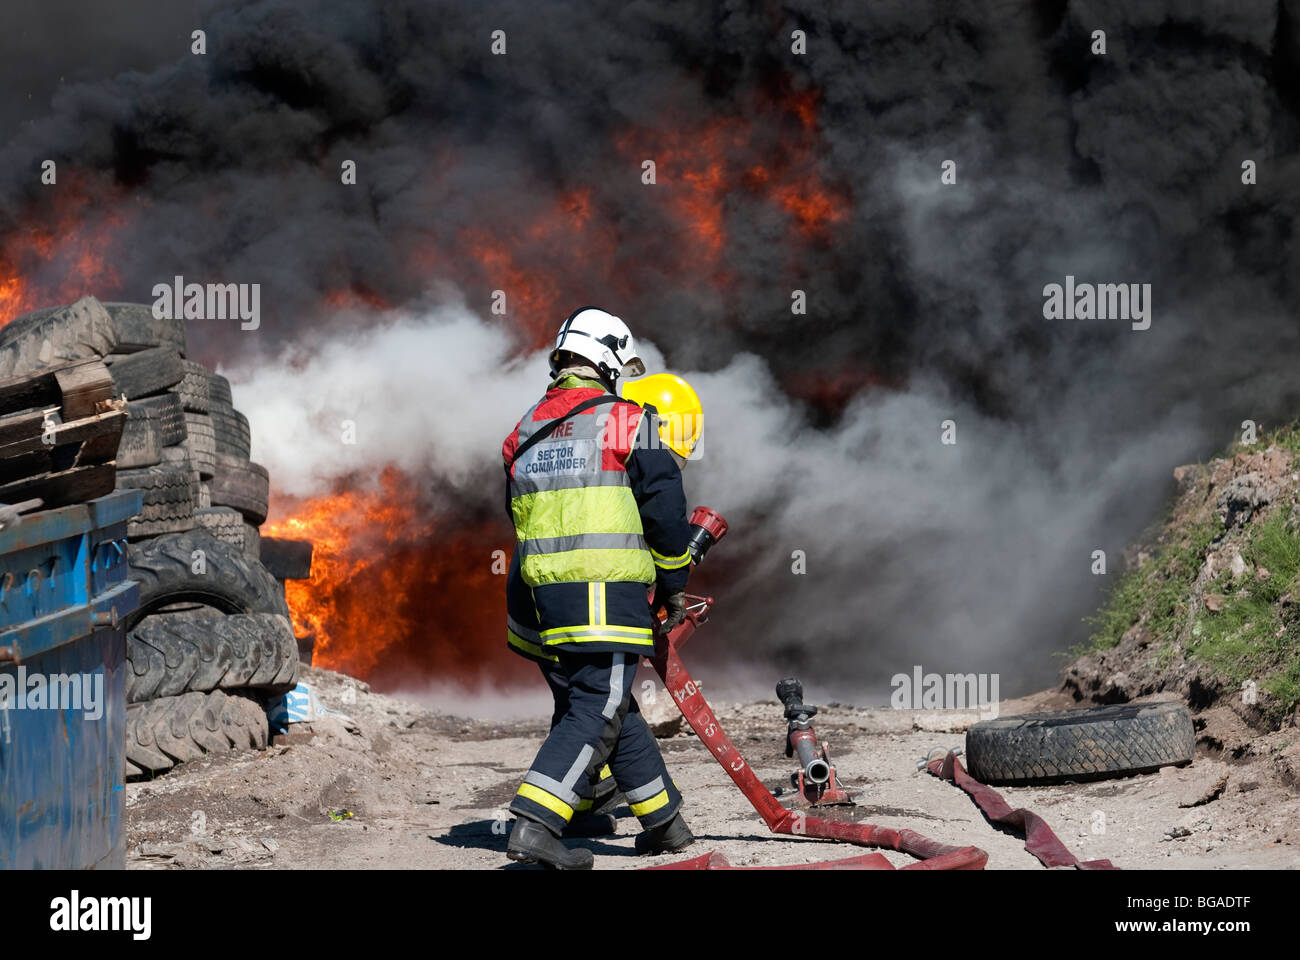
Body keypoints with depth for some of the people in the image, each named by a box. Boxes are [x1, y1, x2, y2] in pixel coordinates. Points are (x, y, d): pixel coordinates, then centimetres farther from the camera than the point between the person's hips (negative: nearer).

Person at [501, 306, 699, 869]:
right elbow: (665, 508, -4)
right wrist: (674, 584, 7)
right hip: (608, 594, -6)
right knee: (598, 711, -5)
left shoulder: (524, 432, 14)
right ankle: (534, 824, -20)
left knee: (598, 705, 16)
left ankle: (663, 821, 26)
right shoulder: (629, 422, -2)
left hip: (538, 591, 6)